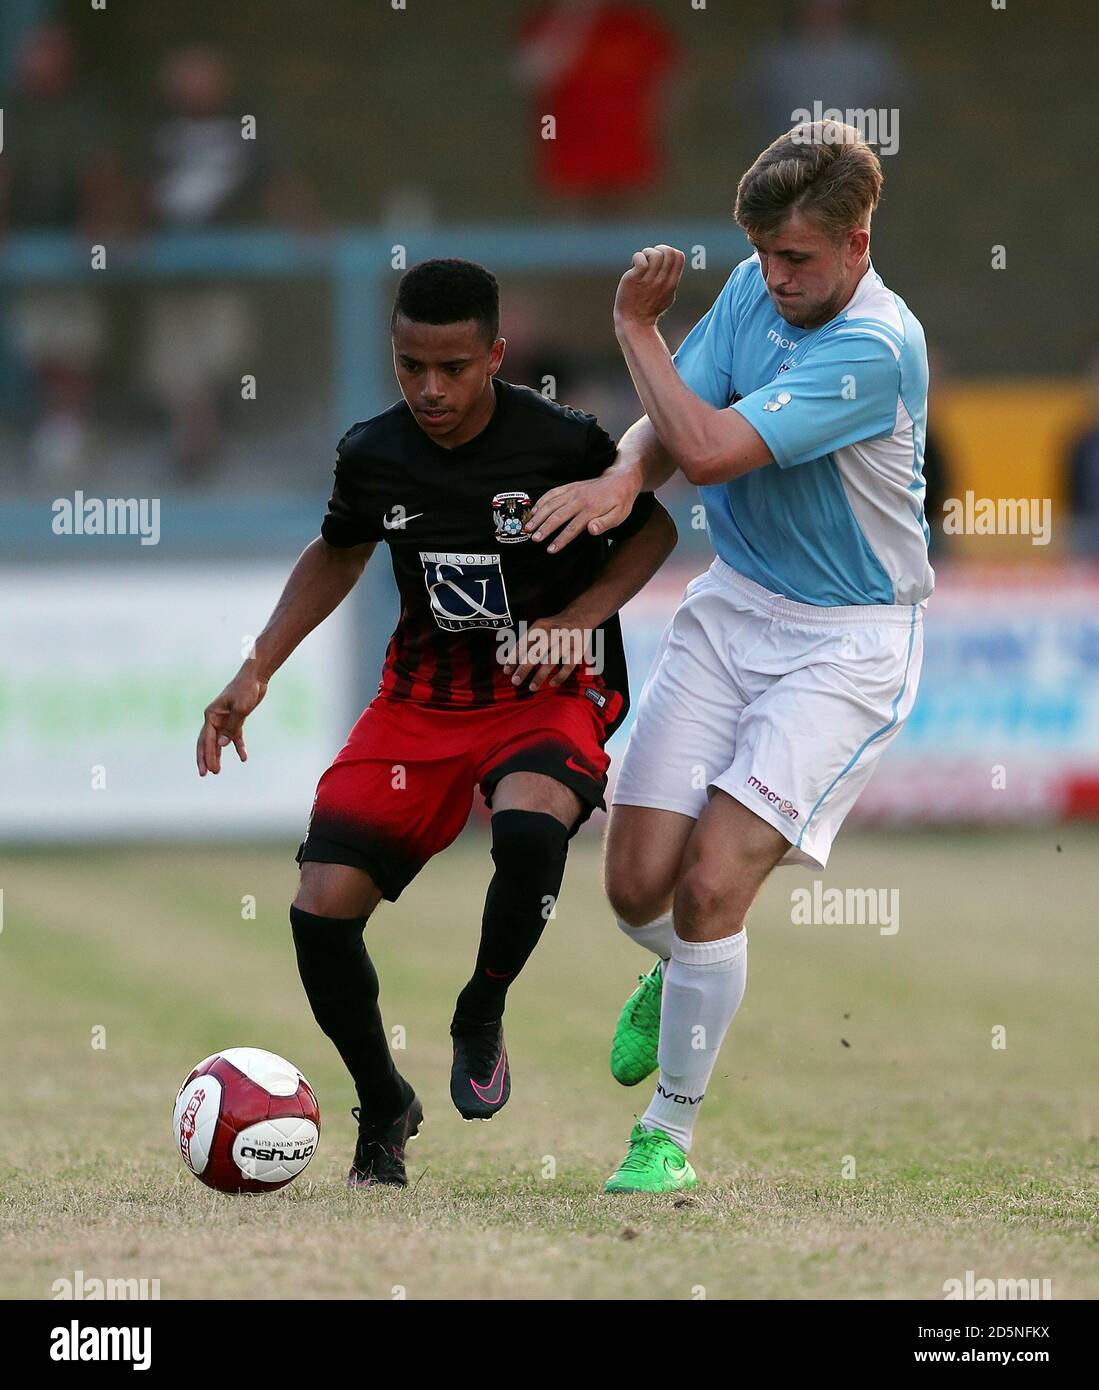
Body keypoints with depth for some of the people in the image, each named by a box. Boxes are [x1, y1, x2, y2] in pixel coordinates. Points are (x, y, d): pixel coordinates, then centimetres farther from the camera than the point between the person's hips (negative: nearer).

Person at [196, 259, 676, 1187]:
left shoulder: (562, 443, -15)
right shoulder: (373, 455, -4)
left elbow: (653, 530, 1)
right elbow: (339, 552, 17)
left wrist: (577, 620, -15)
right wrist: (257, 671, 10)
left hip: (547, 694, -4)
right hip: (422, 698, 4)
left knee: (528, 832, -37)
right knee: (322, 910, -12)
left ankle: (482, 1017, -5)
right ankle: (384, 1110, 15)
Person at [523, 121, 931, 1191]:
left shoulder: (876, 348, -23)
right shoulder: (754, 291, 1)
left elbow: (712, 449, -27)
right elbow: (669, 425, 0)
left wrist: (635, 328, -14)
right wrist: (621, 477, -24)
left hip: (845, 641, -6)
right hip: (731, 607, 6)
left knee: (712, 883, -17)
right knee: (639, 882, 0)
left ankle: (668, 1133, -2)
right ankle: (678, 977, 37)